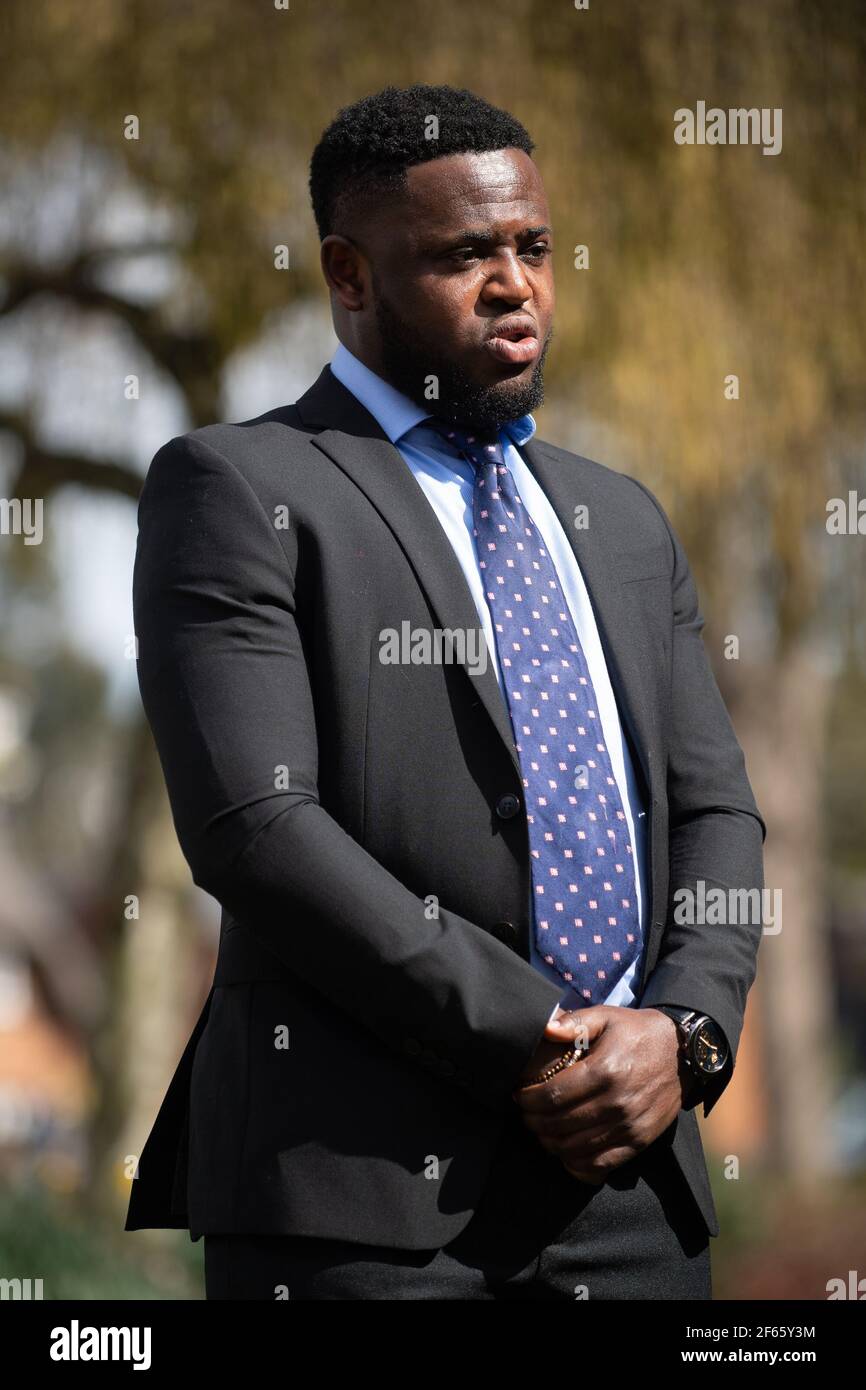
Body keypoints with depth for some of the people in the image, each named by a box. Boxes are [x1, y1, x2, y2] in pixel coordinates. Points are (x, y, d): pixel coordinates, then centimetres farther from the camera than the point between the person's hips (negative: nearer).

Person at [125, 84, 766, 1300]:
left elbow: (714, 814, 16)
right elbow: (255, 827, -12)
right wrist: (532, 1049, -14)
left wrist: (683, 1036, -5)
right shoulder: (235, 490, -1)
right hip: (365, 1191, -5)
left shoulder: (623, 522, 19)